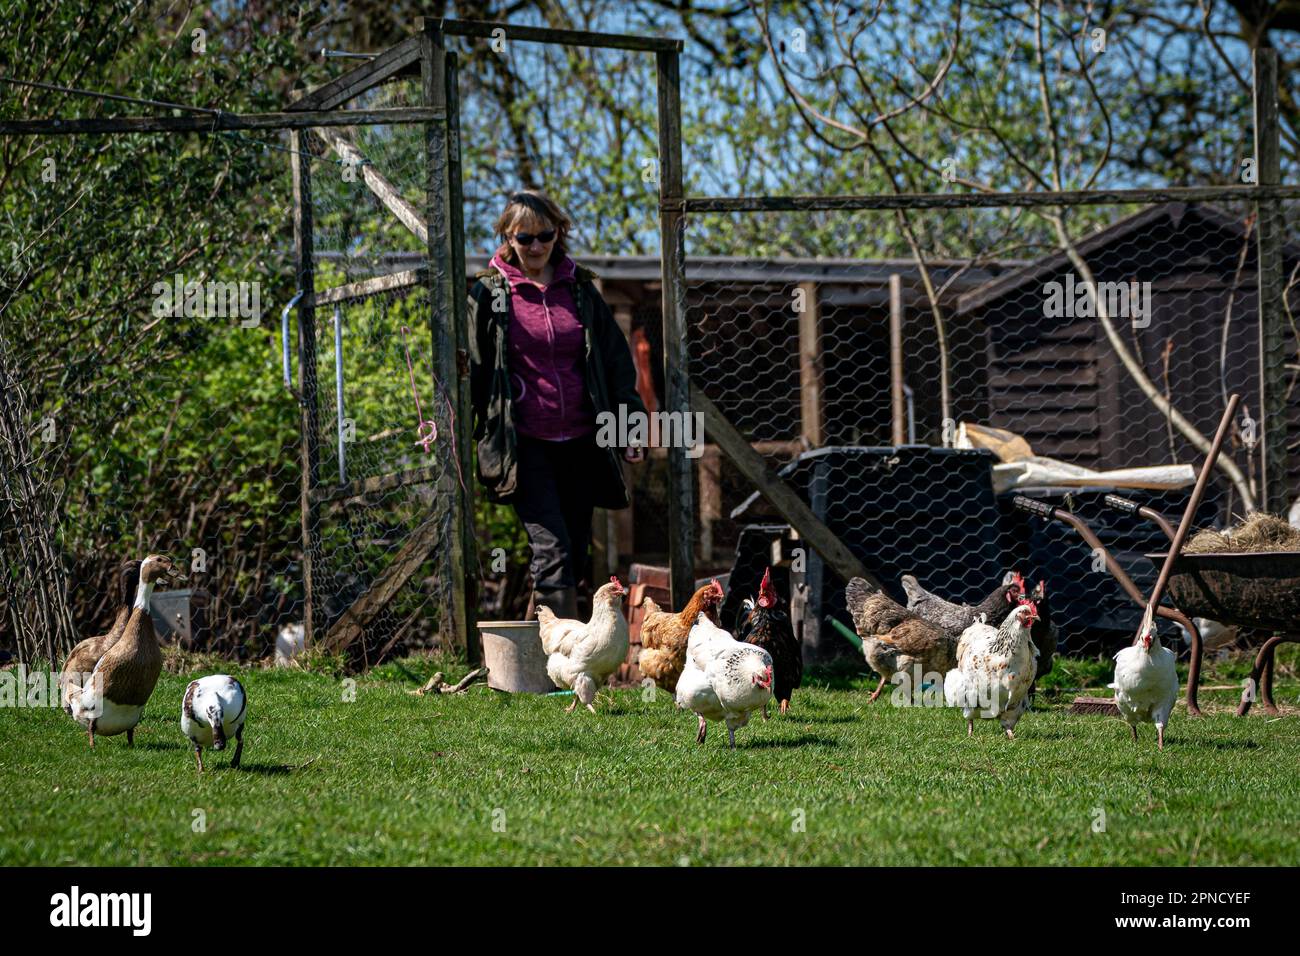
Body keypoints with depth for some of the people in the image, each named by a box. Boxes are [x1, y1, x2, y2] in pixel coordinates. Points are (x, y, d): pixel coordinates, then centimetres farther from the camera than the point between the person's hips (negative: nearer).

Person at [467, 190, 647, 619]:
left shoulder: (580, 289, 11)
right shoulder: (489, 294, 1)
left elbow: (616, 359, 16)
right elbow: (470, 370, 4)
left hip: (580, 442, 4)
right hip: (524, 446, -4)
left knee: (575, 553, 7)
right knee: (553, 551, -16)